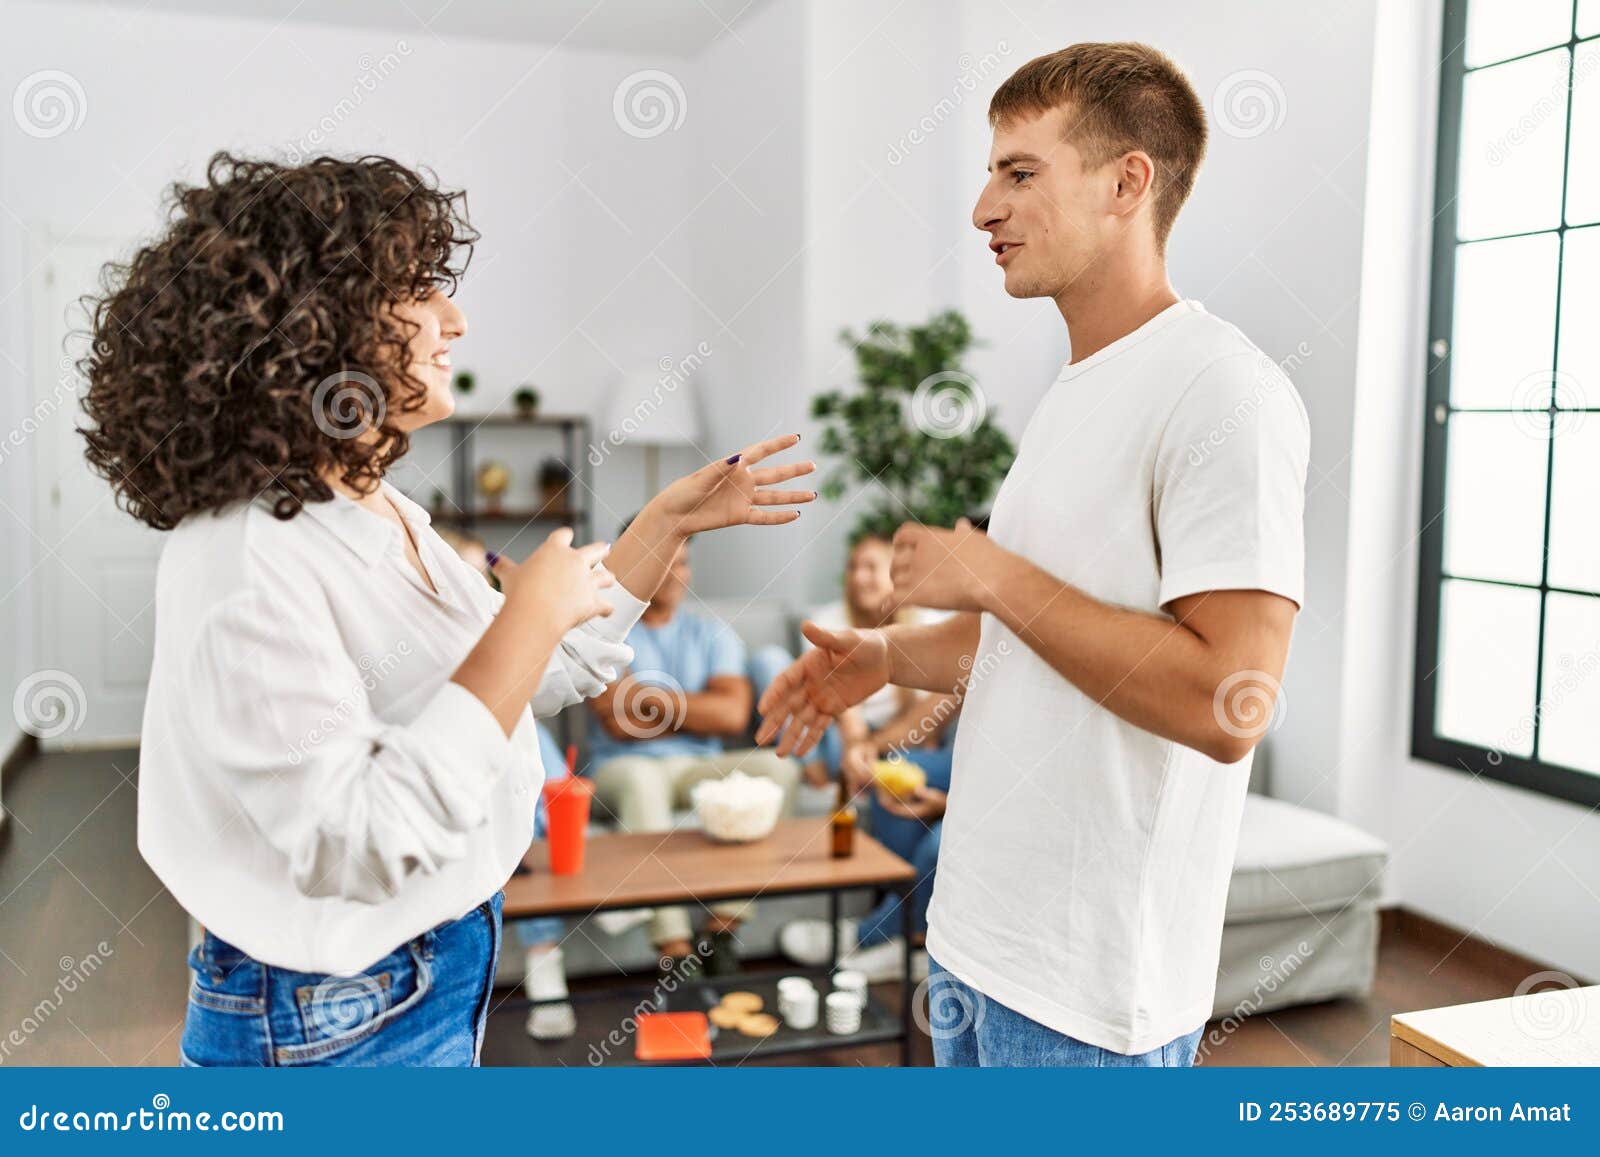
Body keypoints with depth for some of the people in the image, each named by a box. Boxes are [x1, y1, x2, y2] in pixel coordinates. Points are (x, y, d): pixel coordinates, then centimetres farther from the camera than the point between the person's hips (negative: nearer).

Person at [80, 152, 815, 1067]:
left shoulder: (381, 513, 2)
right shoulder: (250, 562, -26)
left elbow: (542, 675, 13)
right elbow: (357, 844, -32)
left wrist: (671, 521, 8)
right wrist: (528, 619, -29)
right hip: (333, 1024, -8)